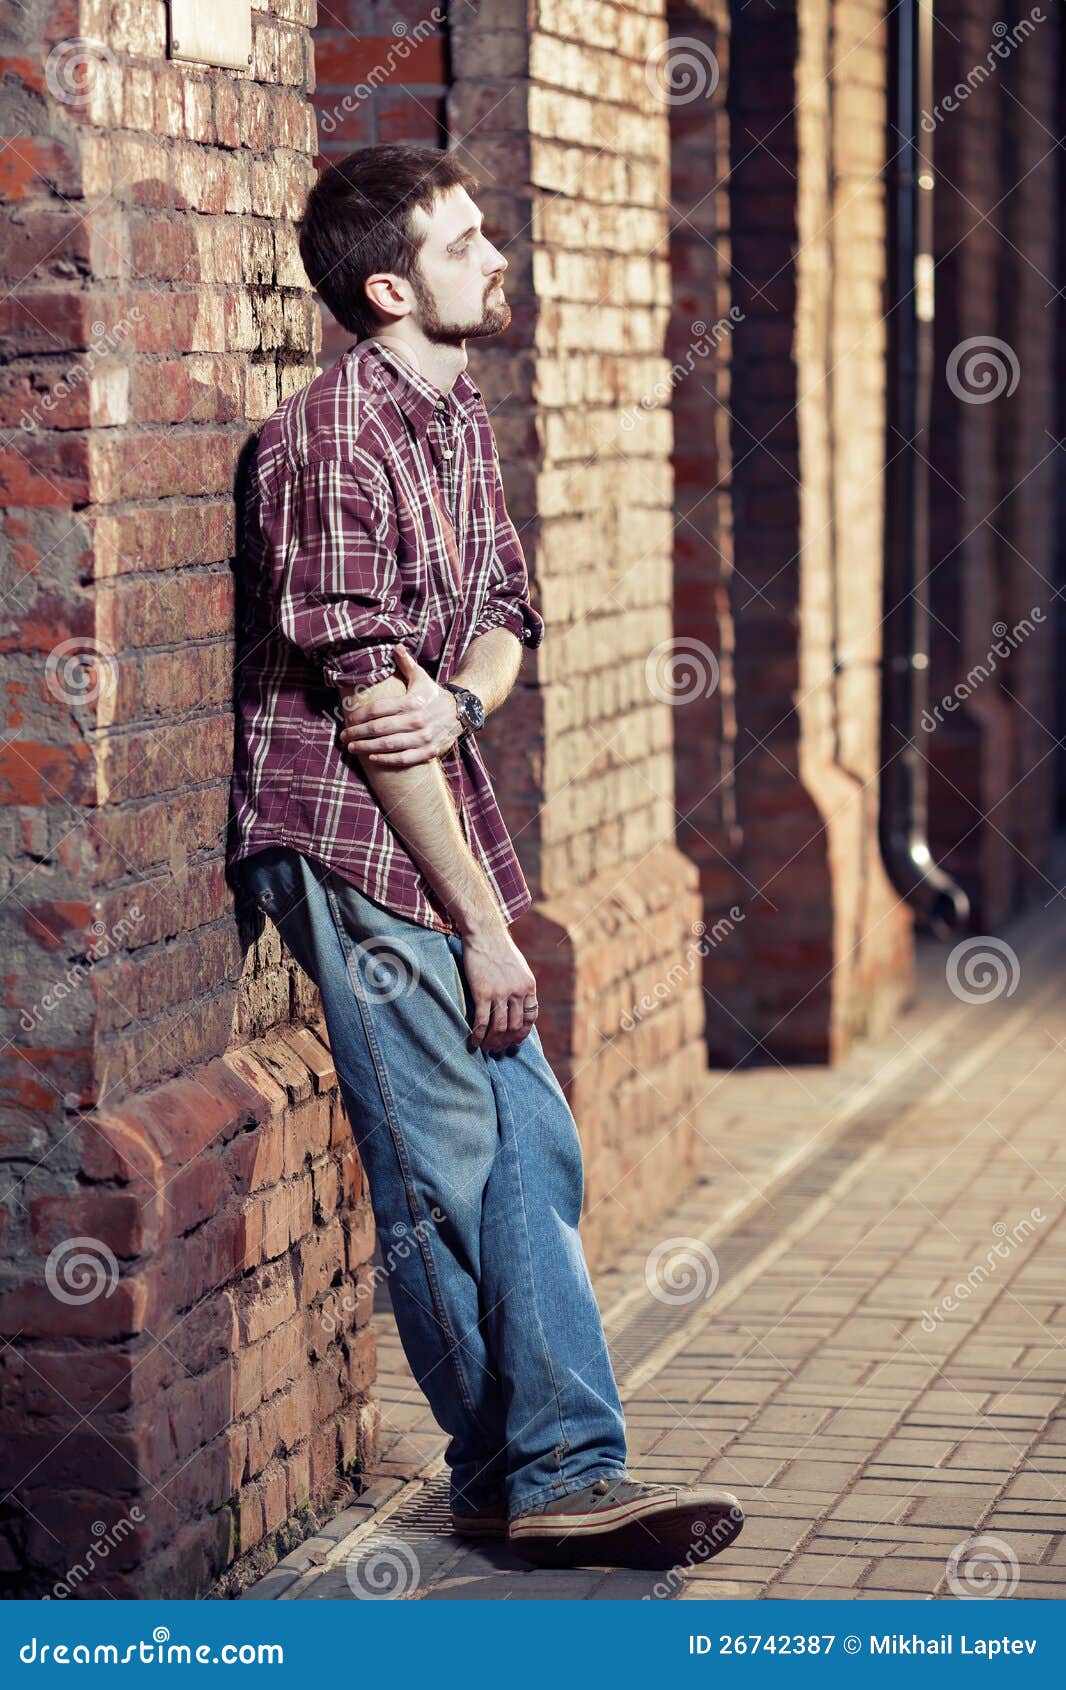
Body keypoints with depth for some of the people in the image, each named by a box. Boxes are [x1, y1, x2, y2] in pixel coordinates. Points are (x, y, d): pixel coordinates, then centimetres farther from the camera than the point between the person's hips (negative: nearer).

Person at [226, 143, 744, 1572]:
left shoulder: (461, 420, 13)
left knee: (533, 1148, 4)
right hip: (346, 843, -9)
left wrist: (458, 702, -11)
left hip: (440, 816, 9)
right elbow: (363, 702, -18)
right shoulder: (332, 439, -16)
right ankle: (535, 1474, 6)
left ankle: (557, 1472, 8)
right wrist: (482, 920, -15)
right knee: (450, 1171, -4)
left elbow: (508, 614, 15)